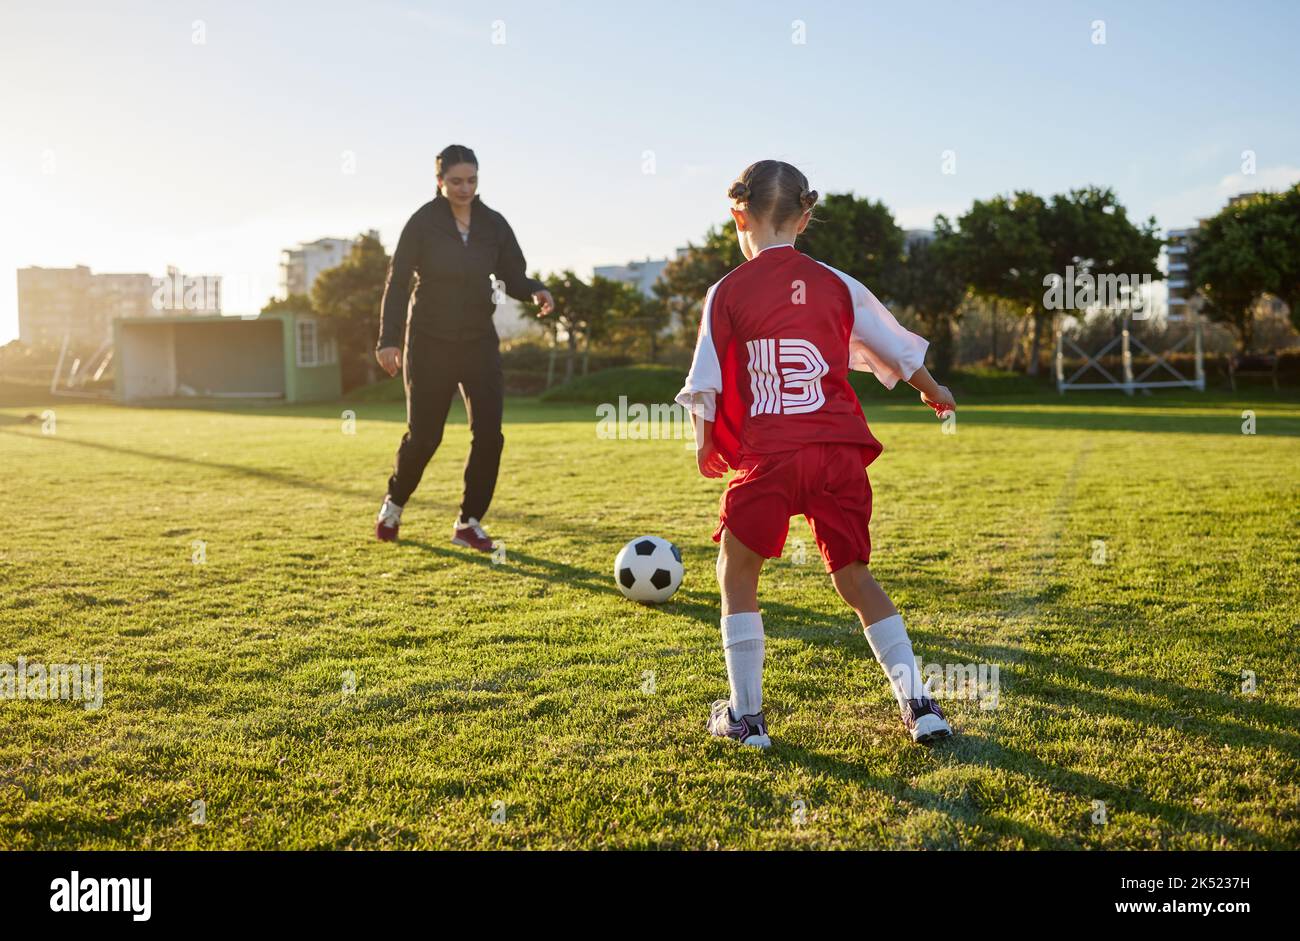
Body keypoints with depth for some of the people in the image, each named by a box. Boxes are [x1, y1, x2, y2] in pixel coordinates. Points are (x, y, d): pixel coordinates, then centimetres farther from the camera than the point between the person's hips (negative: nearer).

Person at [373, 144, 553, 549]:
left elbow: (512, 276, 7)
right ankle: (393, 505, 29)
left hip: (479, 341, 3)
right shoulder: (423, 222, -8)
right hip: (430, 344, -3)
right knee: (424, 436, 1)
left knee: (489, 435, -7)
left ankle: (468, 523, 9)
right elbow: (397, 282, -9)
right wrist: (388, 339, -17)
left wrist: (535, 290, -17)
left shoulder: (494, 224, 2)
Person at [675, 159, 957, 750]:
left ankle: (745, 715, 14)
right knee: (853, 575, 17)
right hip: (840, 450, 3)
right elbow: (899, 350, 20)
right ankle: (918, 704, 13)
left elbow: (705, 386, 1)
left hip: (767, 456, -3)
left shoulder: (726, 293, 1)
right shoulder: (836, 285, 9)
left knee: (736, 574, 14)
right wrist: (934, 392, 39)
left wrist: (705, 443, 19)